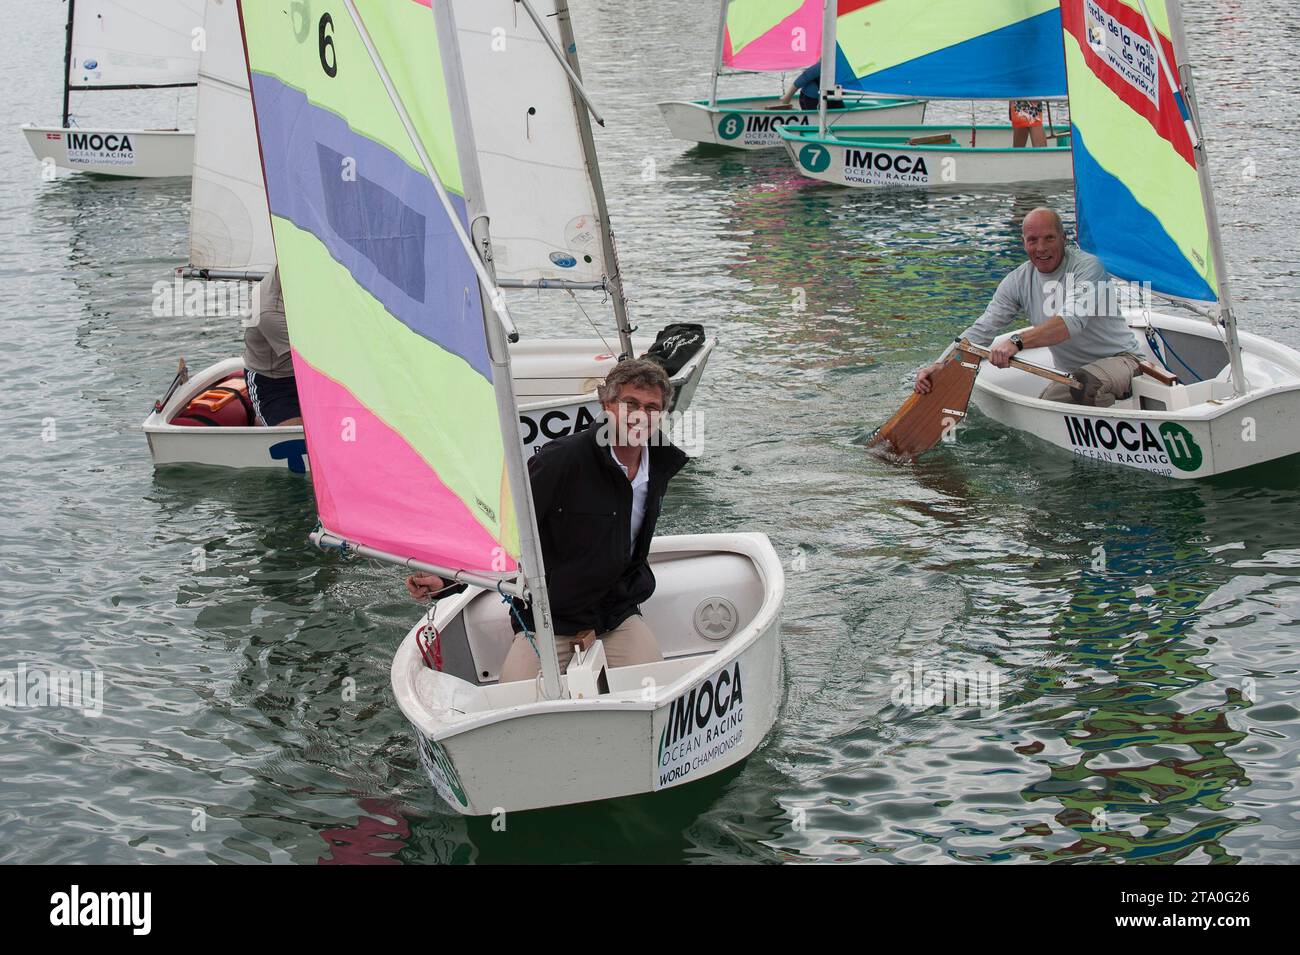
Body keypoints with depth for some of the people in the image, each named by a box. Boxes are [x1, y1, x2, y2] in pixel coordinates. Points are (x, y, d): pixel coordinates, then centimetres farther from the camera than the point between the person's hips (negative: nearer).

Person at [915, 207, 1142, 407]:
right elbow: (981, 331, -5)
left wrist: (1017, 342, -47)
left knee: (1086, 383, -36)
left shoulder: (1087, 266, -19)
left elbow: (1072, 321, -36)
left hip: (1119, 358, -7)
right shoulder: (1018, 281, -2)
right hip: (1070, 371, 7)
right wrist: (941, 365, -22)